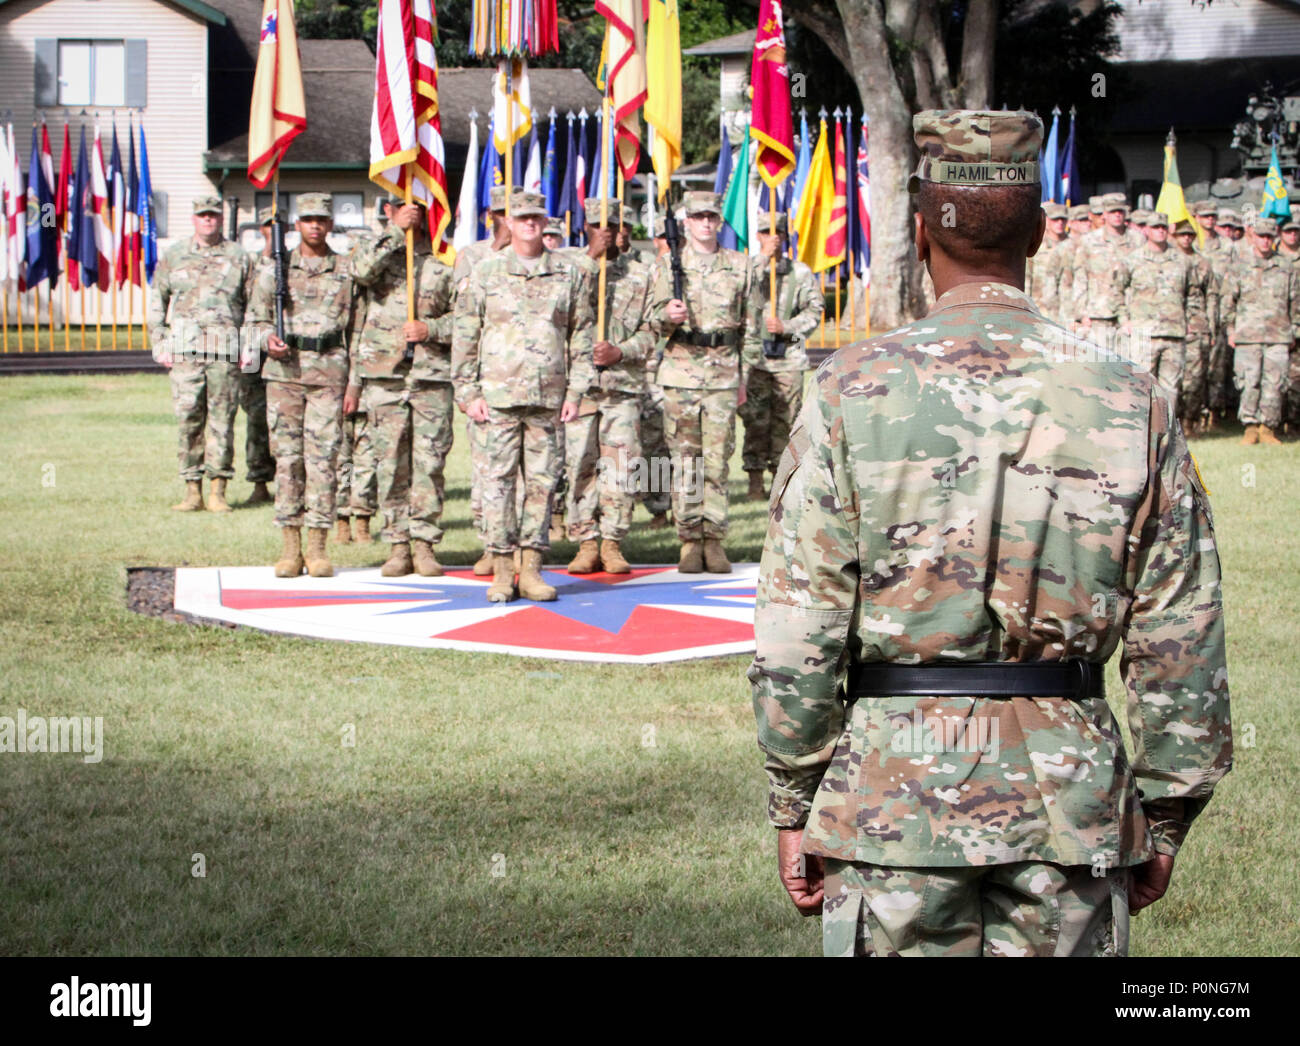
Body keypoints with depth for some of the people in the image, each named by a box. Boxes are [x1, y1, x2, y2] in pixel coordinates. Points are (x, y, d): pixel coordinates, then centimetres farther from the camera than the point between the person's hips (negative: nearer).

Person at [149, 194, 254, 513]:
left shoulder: (239, 258, 10)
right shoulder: (173, 257, 12)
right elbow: (157, 303, 15)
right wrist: (159, 346, 7)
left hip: (226, 352, -1)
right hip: (185, 351, 1)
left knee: (222, 420, -2)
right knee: (188, 420, -2)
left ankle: (218, 491, 2)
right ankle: (192, 491, 3)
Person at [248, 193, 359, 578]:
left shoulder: (346, 270, 8)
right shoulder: (277, 268, 8)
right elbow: (257, 318, 13)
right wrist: (268, 340, -10)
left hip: (329, 372, -1)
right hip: (284, 371, 1)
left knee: (323, 458, -4)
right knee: (287, 458, 0)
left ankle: (318, 547, 1)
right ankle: (290, 548, 4)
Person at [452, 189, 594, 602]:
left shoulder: (568, 275, 9)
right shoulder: (485, 273, 5)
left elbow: (581, 336, 12)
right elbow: (464, 337, 5)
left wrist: (575, 392, 5)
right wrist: (468, 393, -2)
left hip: (548, 398, 2)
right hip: (498, 397, -2)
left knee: (542, 482, 3)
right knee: (498, 481, -4)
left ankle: (532, 569, 9)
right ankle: (501, 572, 1)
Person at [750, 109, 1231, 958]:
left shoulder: (856, 391, -5)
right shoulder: (1131, 401, 0)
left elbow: (797, 635, -5)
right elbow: (1181, 645, 1)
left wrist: (794, 807, 4)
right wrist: (1165, 816, 10)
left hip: (894, 790, -1)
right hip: (1073, 804, 1)